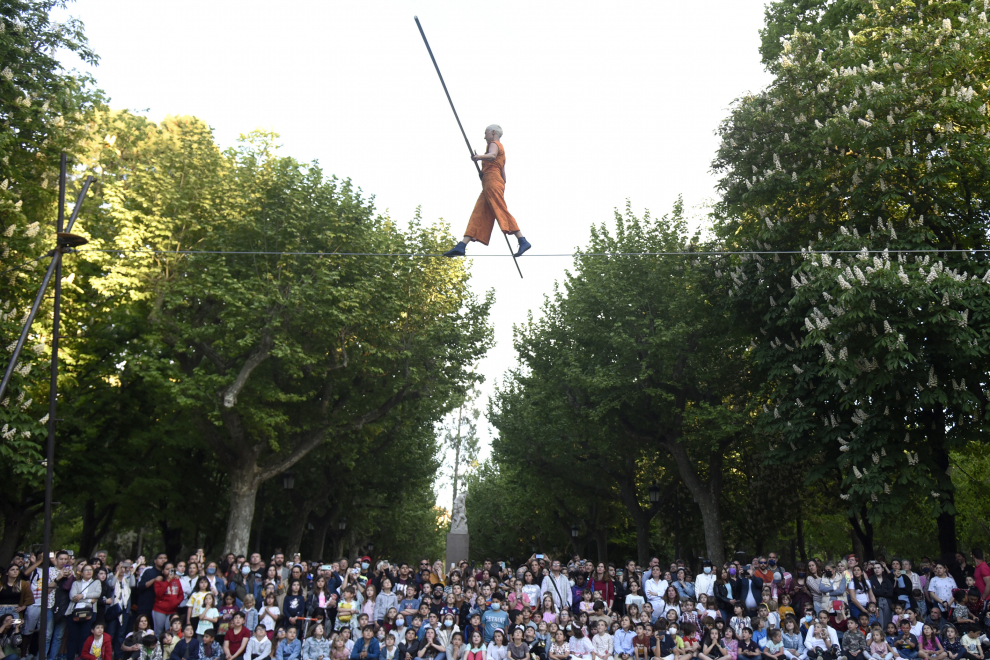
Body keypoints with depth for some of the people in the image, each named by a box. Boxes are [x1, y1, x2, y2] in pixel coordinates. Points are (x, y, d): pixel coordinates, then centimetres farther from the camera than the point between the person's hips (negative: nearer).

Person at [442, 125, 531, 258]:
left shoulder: (494, 144, 3)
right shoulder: (501, 149, 32)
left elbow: (492, 155, -22)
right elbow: (503, 174, 30)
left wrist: (479, 157, -40)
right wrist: (501, 191, 32)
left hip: (492, 179, -10)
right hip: (488, 185, 10)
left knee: (502, 212, -16)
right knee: (477, 215, 0)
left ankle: (523, 241, -19)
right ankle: (461, 246, -6)